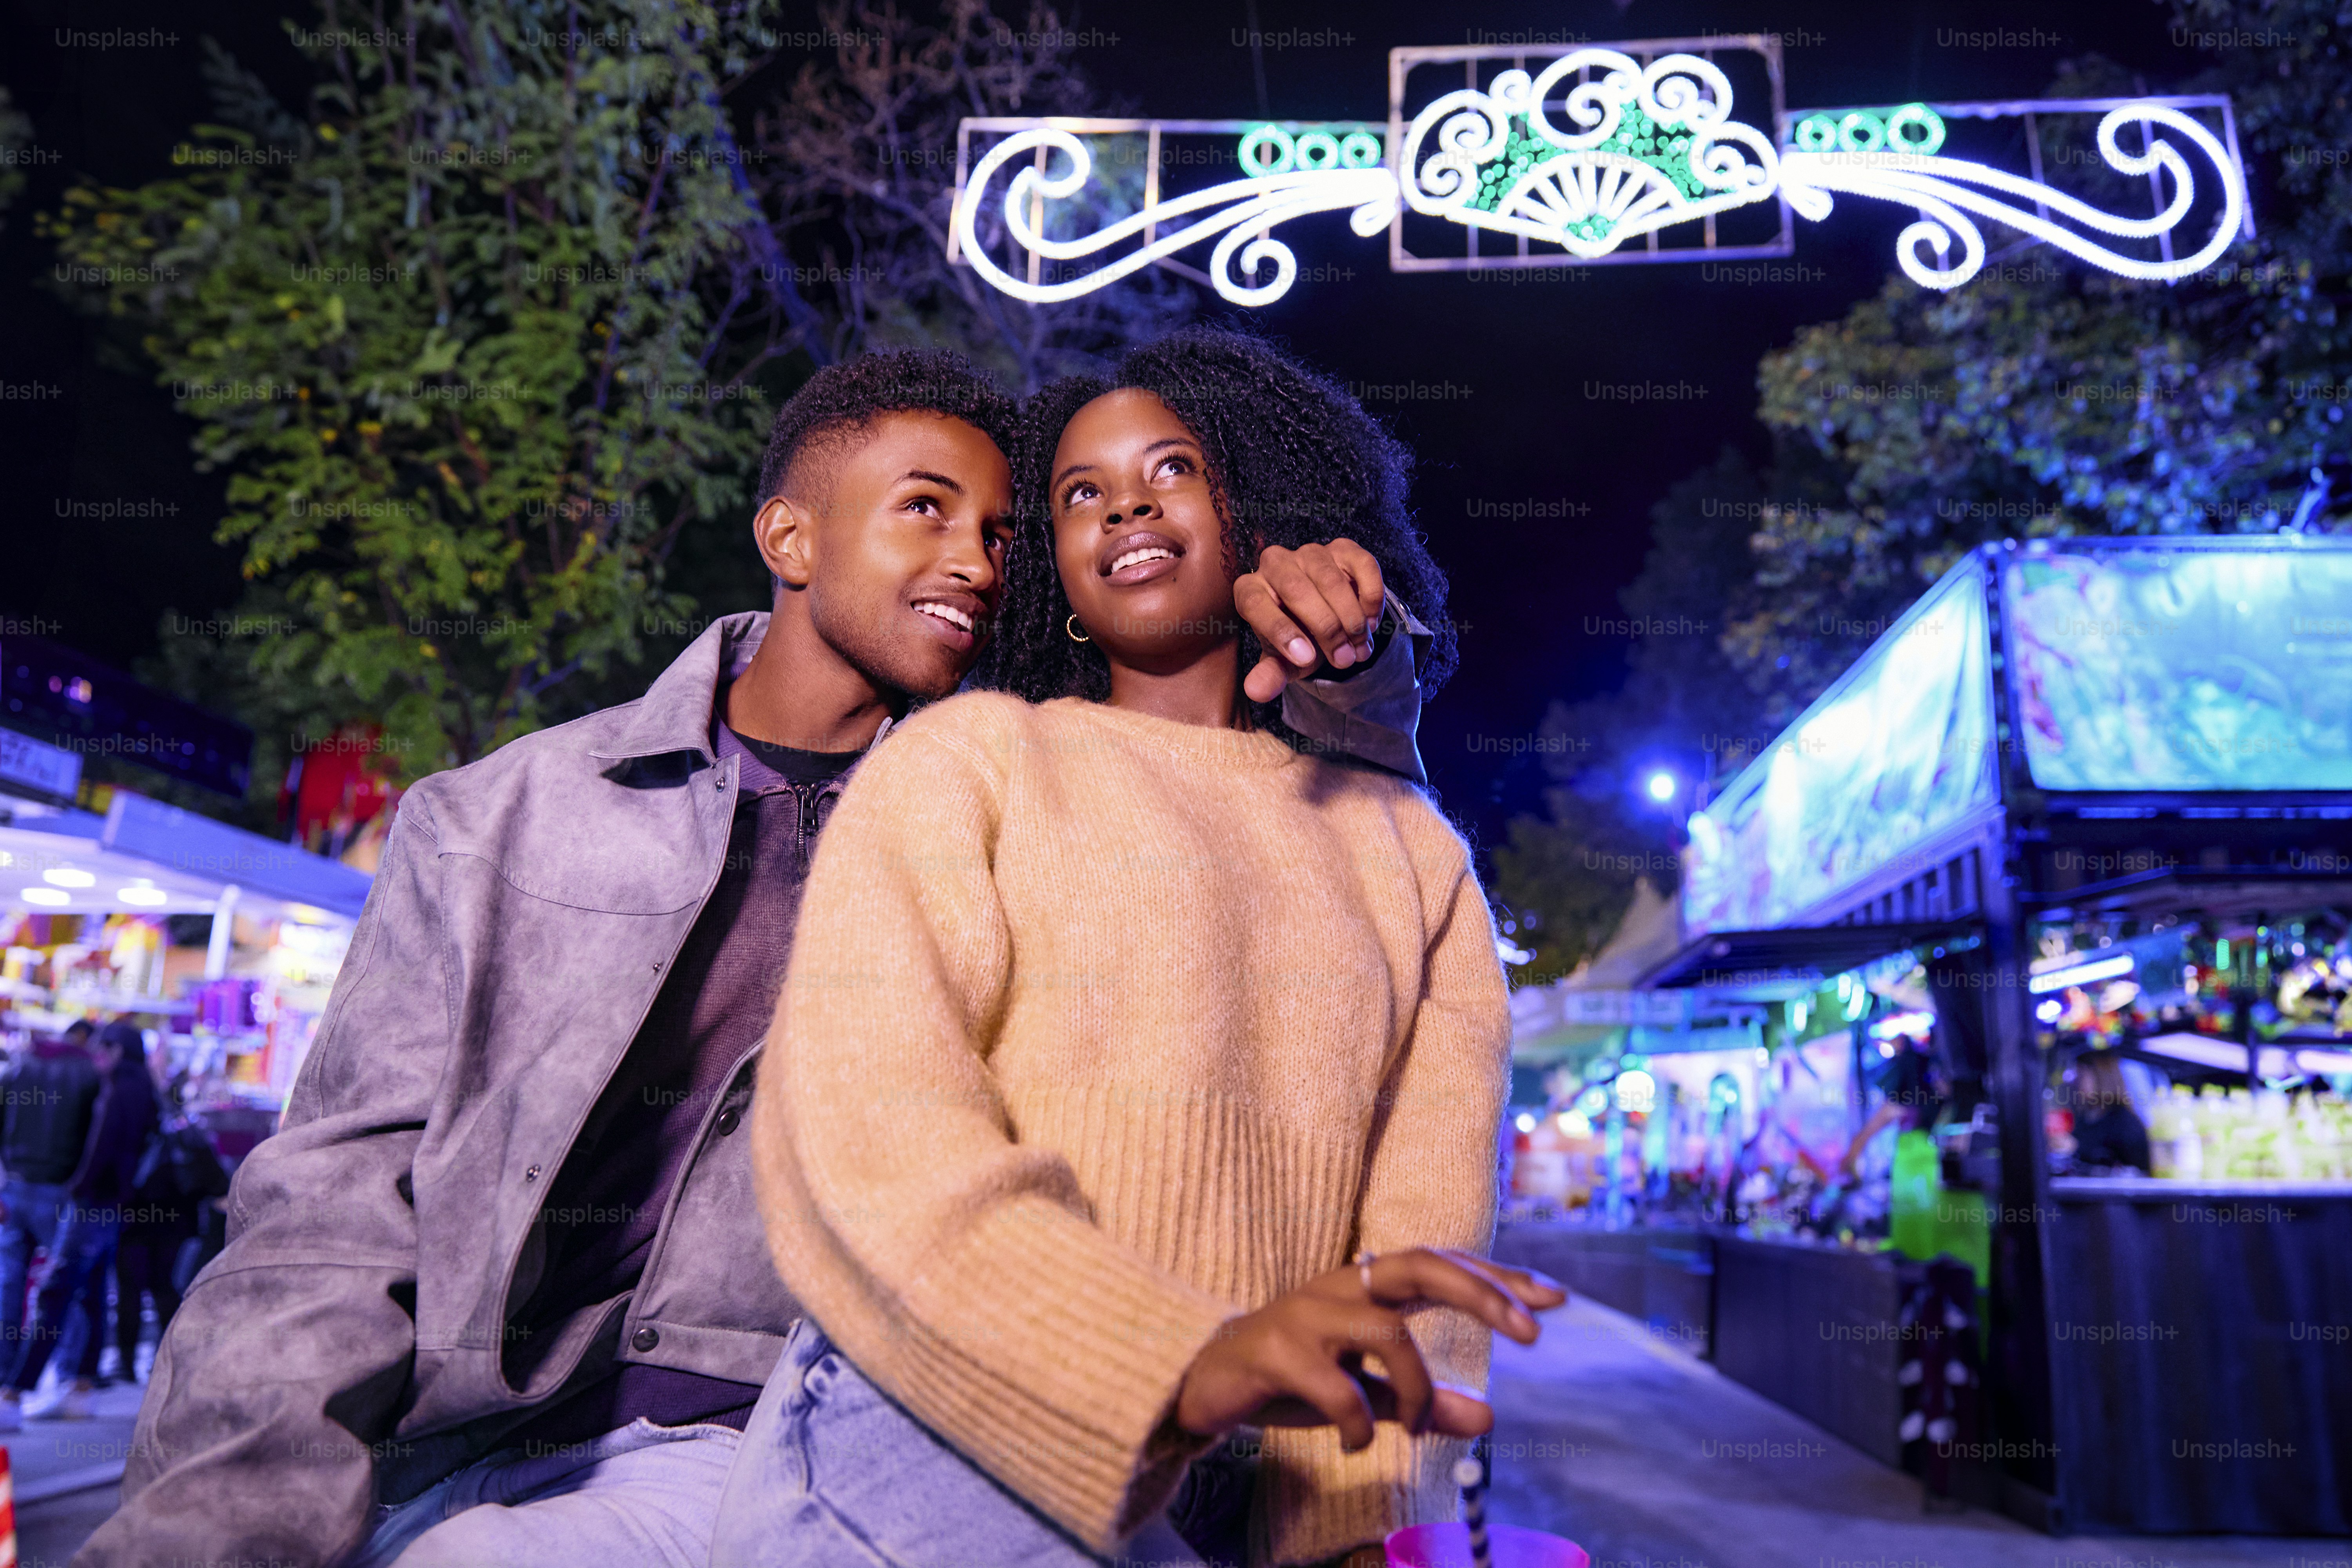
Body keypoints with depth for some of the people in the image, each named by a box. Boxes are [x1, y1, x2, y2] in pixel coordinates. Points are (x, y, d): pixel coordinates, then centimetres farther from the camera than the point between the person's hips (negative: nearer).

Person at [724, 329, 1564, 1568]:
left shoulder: (1413, 851, 12)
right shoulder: (968, 757, 2)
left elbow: (1431, 1213, 2)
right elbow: (858, 1118, -12)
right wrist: (1183, 1360, -26)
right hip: (940, 1453, -3)